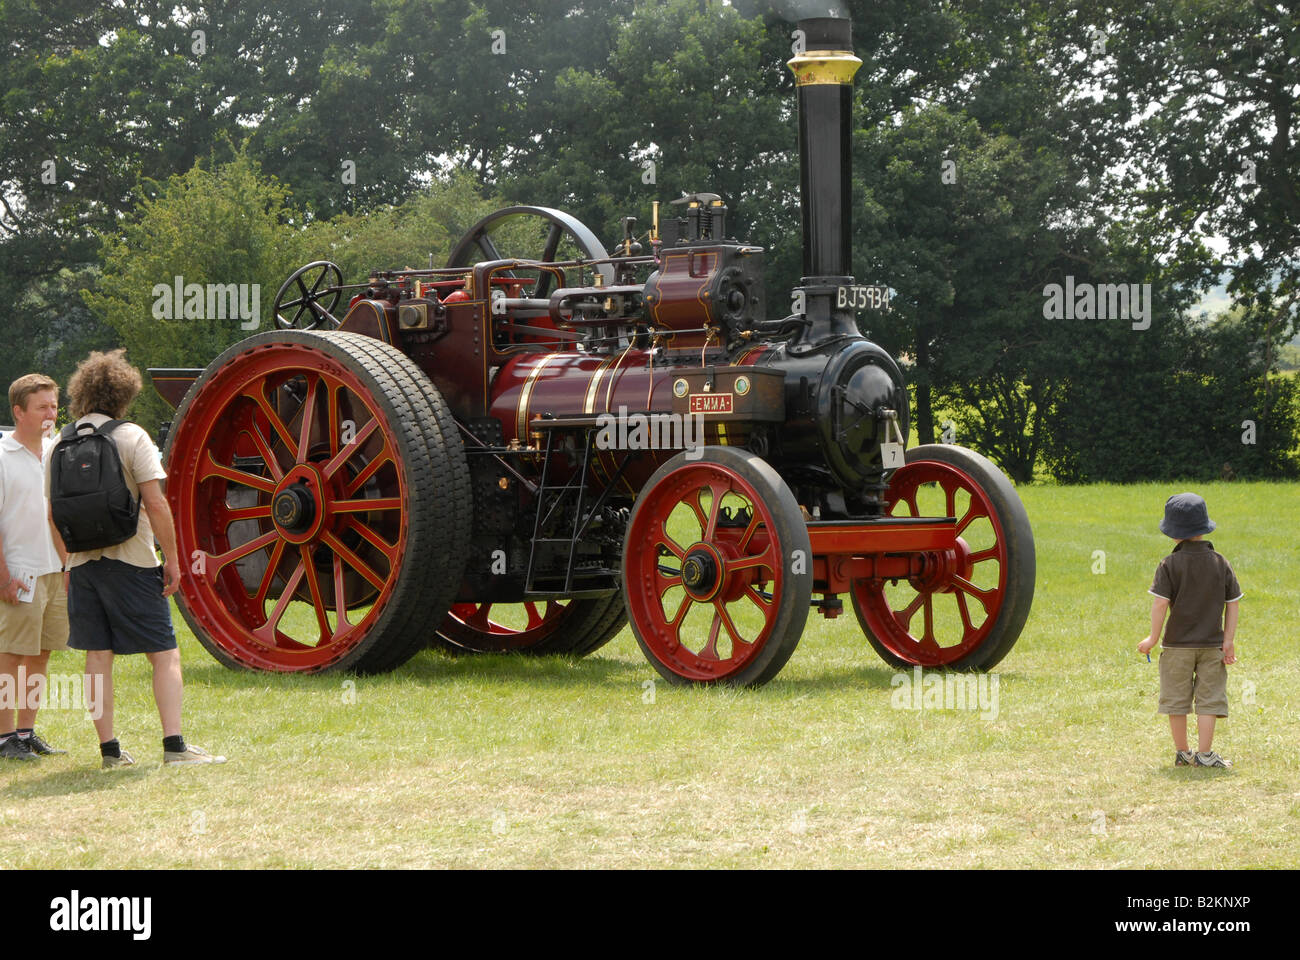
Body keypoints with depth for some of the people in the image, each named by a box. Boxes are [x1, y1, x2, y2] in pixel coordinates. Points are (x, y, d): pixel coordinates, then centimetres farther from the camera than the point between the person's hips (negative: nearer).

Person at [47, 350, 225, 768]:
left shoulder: (59, 446, 6)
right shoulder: (130, 437, -8)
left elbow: (54, 514, 11)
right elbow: (155, 504, -13)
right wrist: (171, 557, -6)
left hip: (81, 562, 5)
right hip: (131, 561, -5)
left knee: (98, 655, 9)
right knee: (165, 654, -1)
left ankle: (108, 748, 9)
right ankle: (174, 744, -9)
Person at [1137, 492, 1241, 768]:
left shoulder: (1170, 565, -9)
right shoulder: (1221, 563, 1)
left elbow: (1160, 603, -12)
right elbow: (1232, 604, 2)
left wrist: (1153, 638, -3)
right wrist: (1229, 640, 6)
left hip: (1178, 644, -2)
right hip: (1212, 643, 2)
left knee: (1177, 699, 9)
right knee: (1208, 698, 3)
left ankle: (1181, 753, 15)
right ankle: (1204, 754, -1)